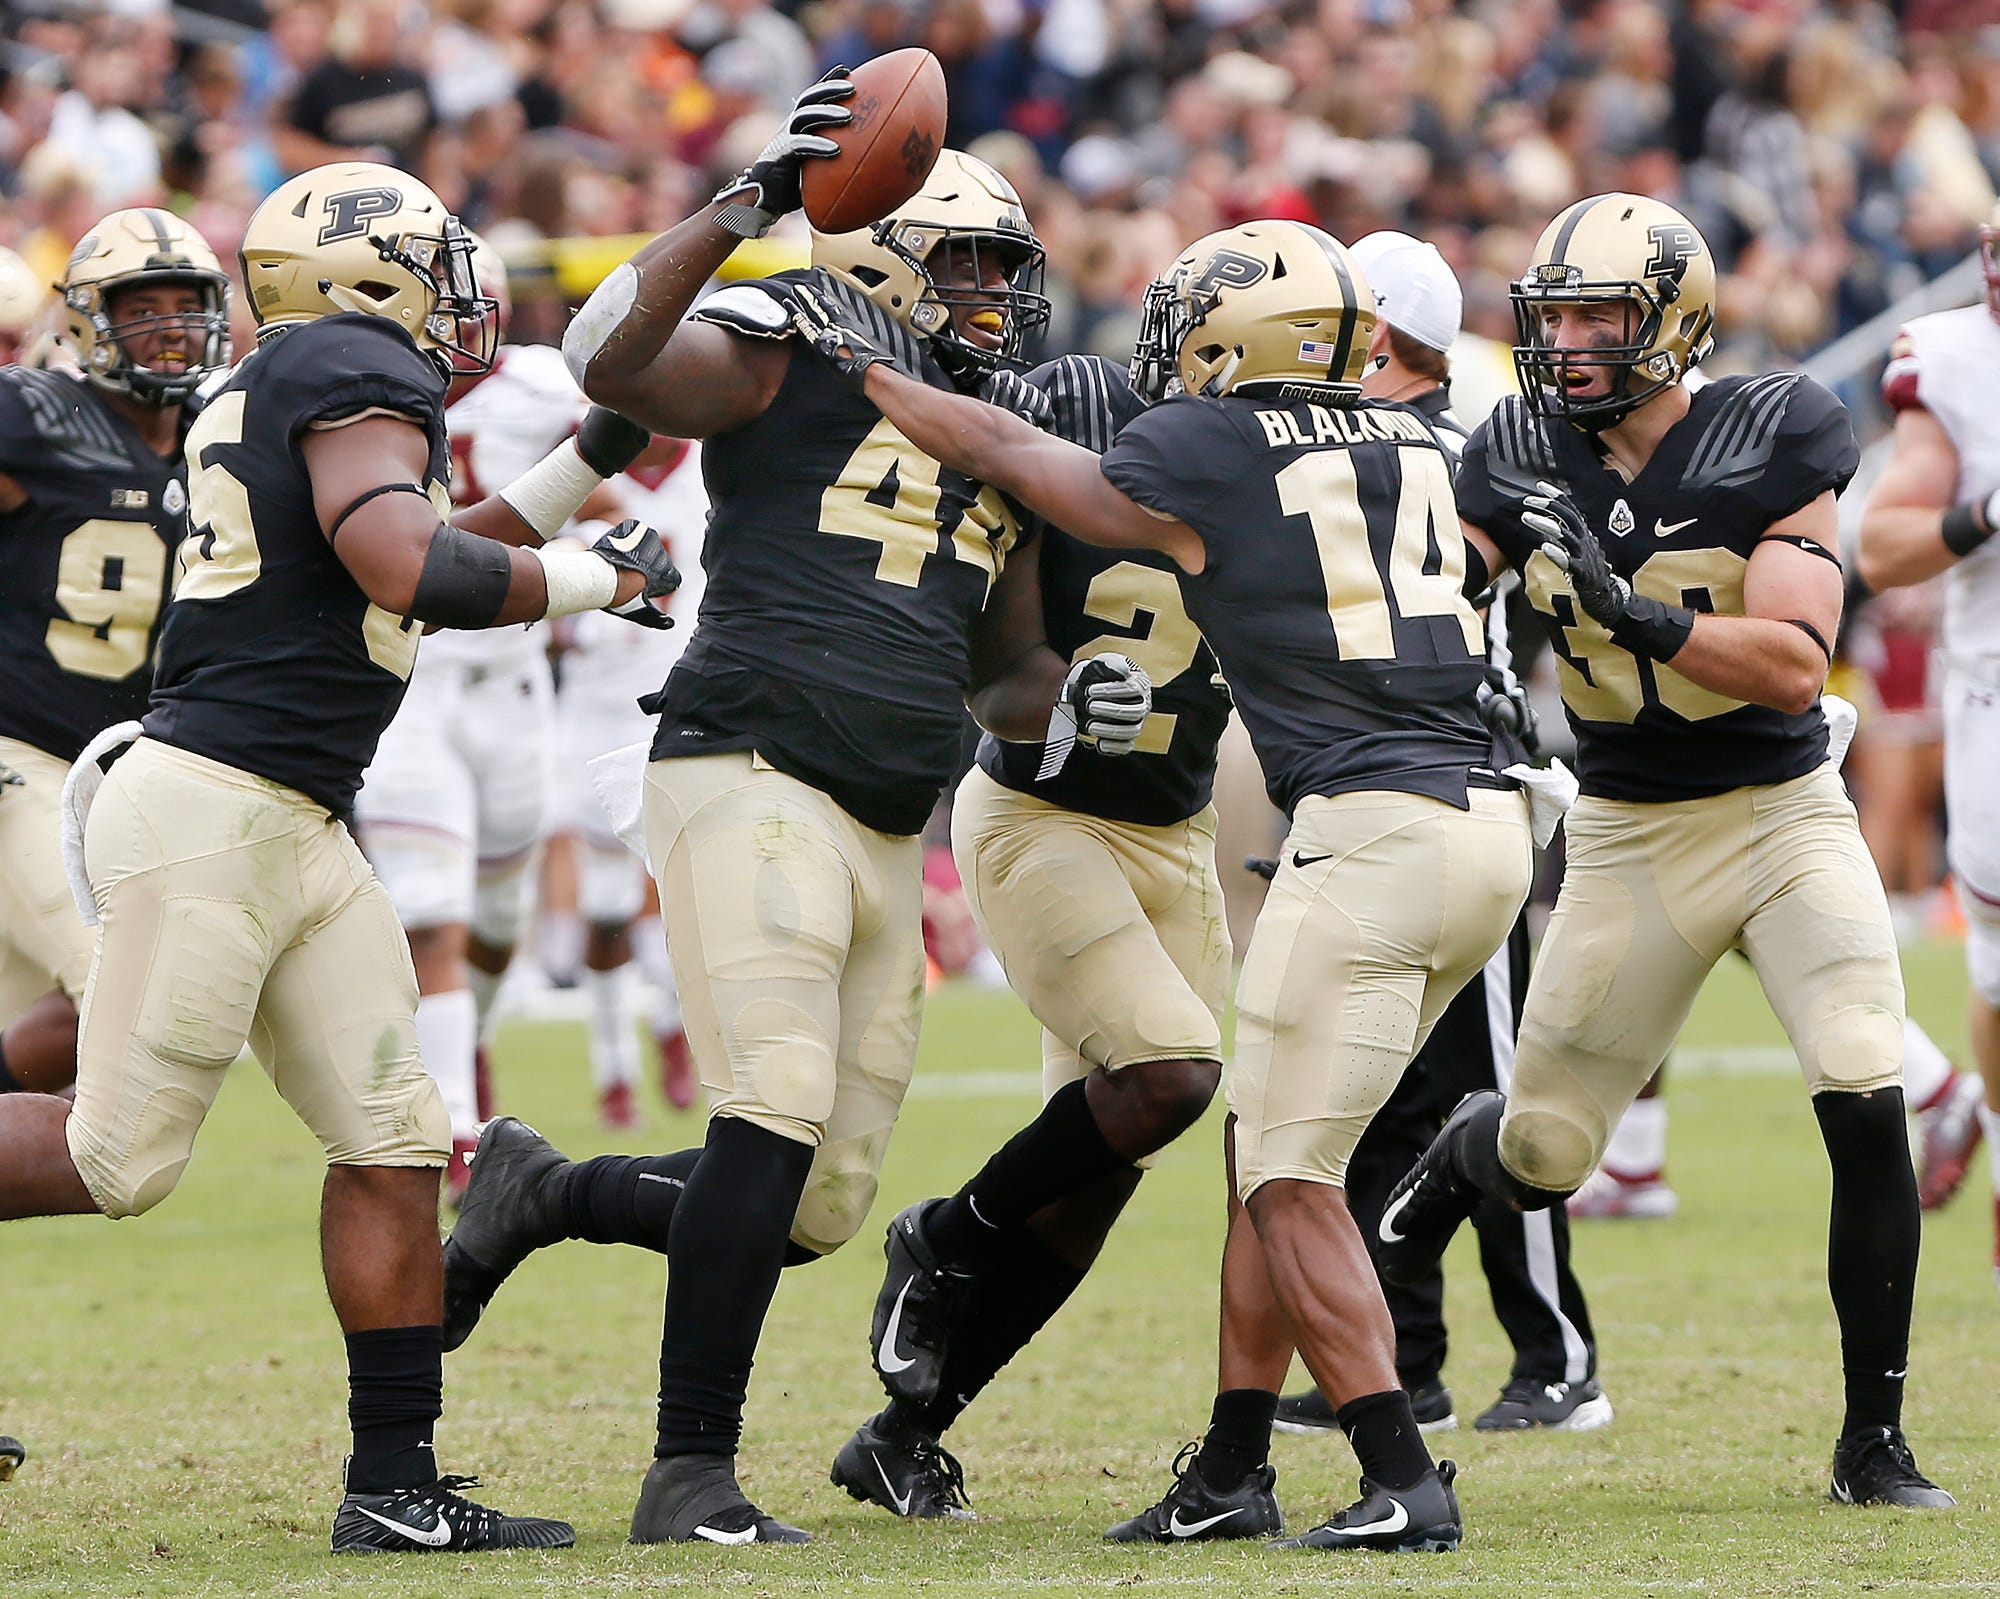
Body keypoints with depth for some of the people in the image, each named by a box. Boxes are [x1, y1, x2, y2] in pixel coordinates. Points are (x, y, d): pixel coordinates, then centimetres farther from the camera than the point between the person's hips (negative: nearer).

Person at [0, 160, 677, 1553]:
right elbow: (413, 573, -23)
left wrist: (587, 463, 30)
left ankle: (394, 1486, 4)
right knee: (116, 1157, -8)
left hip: (298, 835, 10)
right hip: (212, 811, -10)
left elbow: (385, 578, 32)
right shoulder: (357, 377, -9)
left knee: (394, 1146, 4)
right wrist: (597, 579, -8)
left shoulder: (282, 395, 19)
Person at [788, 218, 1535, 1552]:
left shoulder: (1200, 455, -3)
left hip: (1374, 829, -8)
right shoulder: (1416, 445, 15)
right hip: (1490, 819, 8)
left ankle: (1404, 1483, -9)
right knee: (1275, 1154, 16)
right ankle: (1230, 1474, 19)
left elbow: (1006, 453, 11)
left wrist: (869, 366, 27)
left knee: (1292, 1185, -2)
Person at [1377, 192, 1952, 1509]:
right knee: (1543, 1154, 6)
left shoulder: (1769, 440, -14)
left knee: (1867, 1105, -20)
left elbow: (1796, 666, -22)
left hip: (1786, 810, -2)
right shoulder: (1522, 458, -4)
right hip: (1629, 840, 2)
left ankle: (1874, 1440, -7)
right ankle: (1453, 1164, 45)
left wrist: (1632, 610, -35)